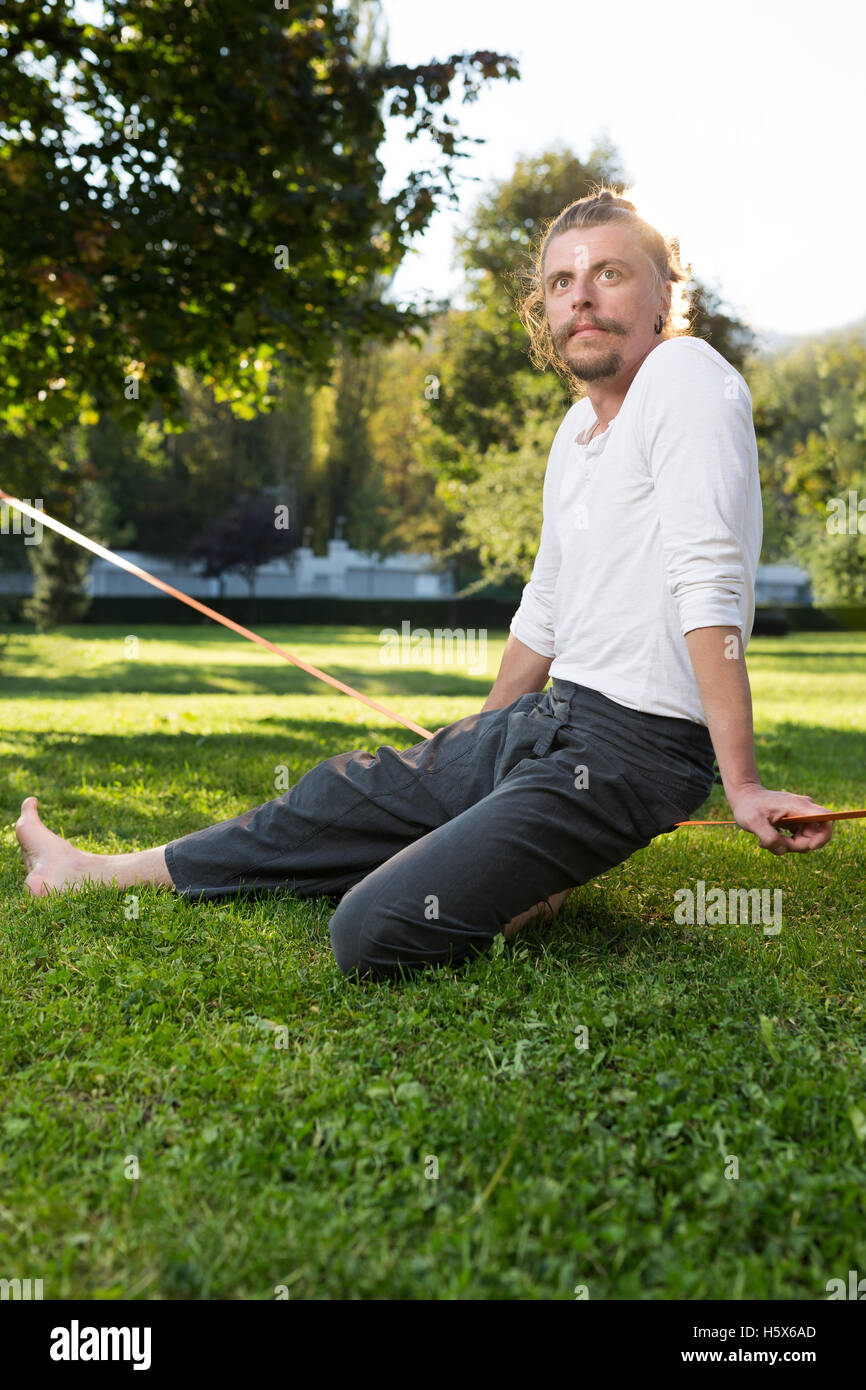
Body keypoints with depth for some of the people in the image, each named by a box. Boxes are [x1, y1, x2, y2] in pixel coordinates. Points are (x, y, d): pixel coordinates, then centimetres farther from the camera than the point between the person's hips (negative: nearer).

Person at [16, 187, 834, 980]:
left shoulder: (686, 375, -12)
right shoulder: (576, 429, 17)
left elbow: (710, 584, -21)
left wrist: (740, 787, -24)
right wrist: (471, 749, 32)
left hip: (638, 745, -9)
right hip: (551, 719, 9)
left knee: (374, 933, -22)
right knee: (341, 796, 18)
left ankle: (537, 896, 2)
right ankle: (106, 872, 37)